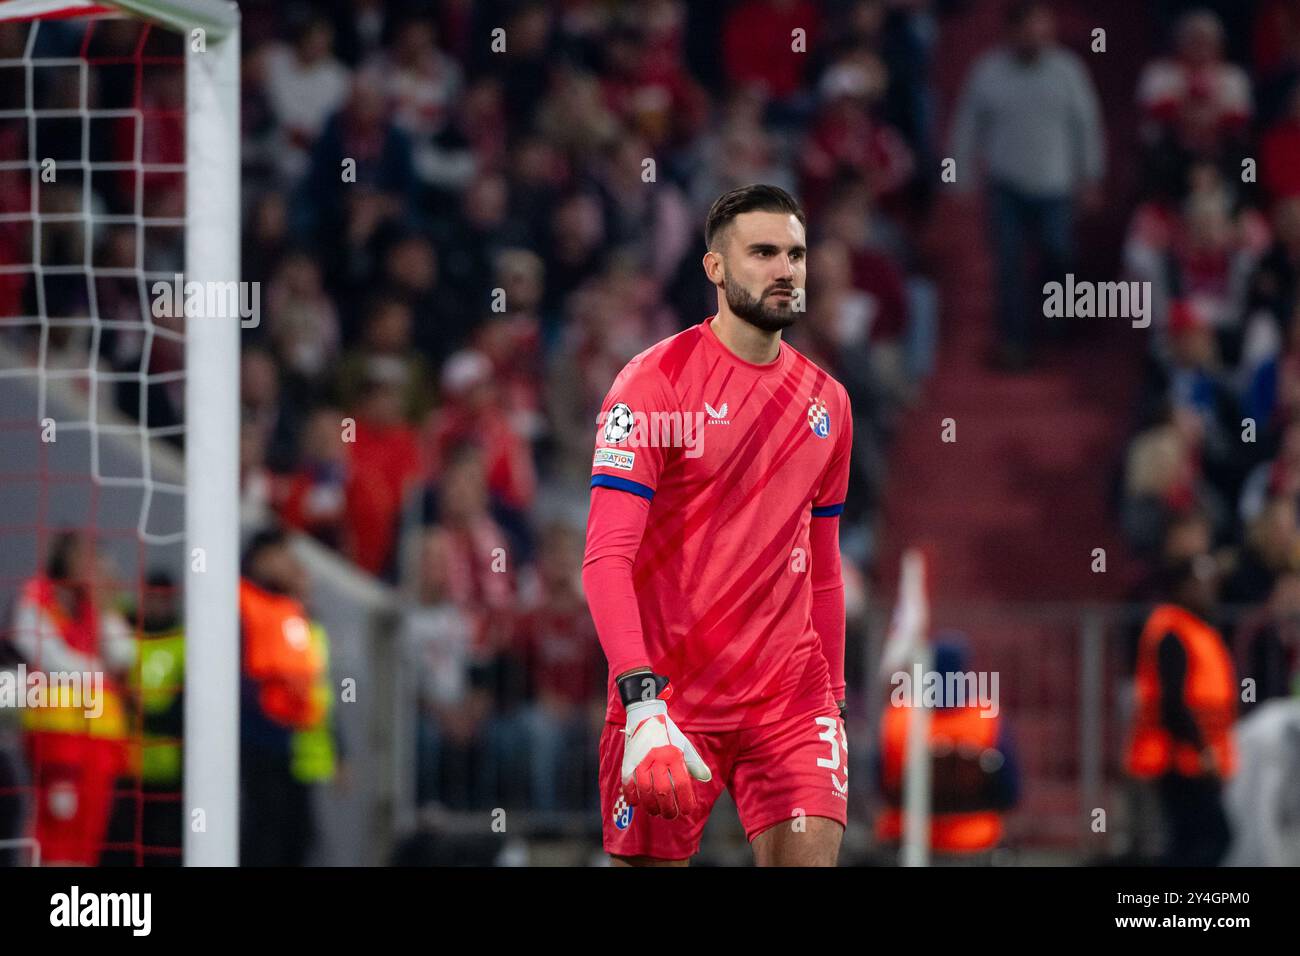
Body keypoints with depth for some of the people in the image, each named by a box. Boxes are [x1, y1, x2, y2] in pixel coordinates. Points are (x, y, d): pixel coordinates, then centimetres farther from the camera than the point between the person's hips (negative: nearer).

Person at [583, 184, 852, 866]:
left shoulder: (827, 401, 12)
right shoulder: (656, 381, -6)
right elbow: (606, 558, -14)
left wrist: (832, 697, 17)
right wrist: (643, 702, -25)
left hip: (792, 697, 4)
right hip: (669, 700, -4)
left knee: (810, 855, -11)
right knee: (650, 859, -3)